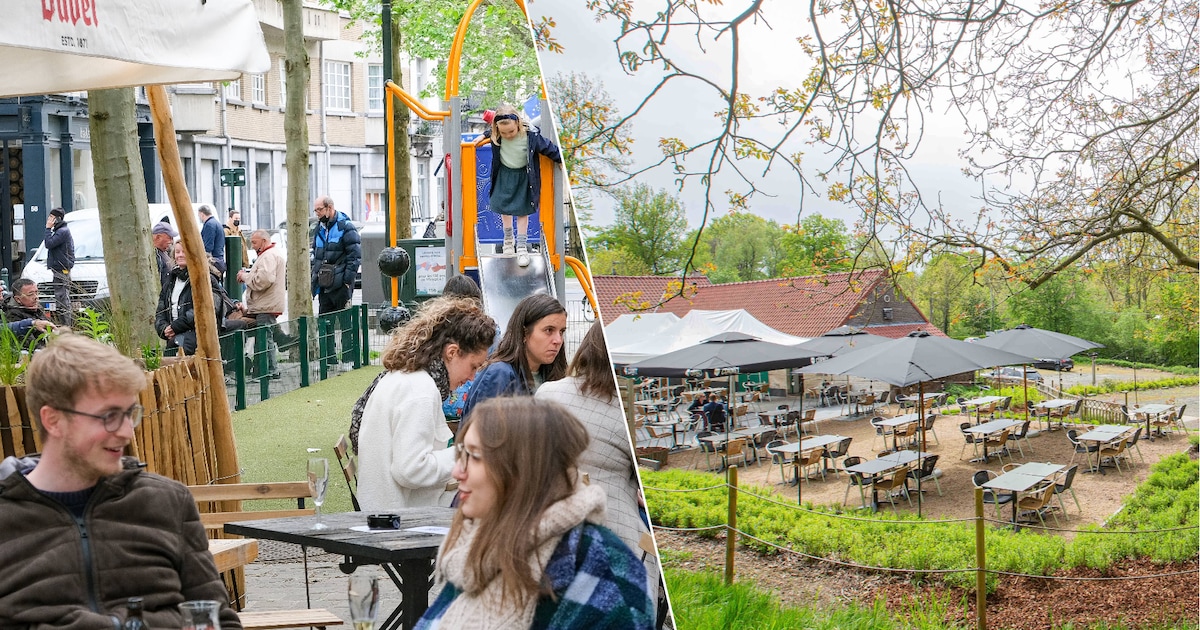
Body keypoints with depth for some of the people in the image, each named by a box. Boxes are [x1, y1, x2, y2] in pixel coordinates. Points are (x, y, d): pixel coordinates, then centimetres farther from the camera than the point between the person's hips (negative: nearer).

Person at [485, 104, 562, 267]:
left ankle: (522, 247, 10)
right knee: (503, 208, 14)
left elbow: (547, 148, -15)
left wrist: (560, 160, -6)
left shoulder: (530, 136, -29)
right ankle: (508, 237, 37)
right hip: (504, 175, 3)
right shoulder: (496, 135, -20)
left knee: (522, 211, 3)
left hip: (524, 176, -3)